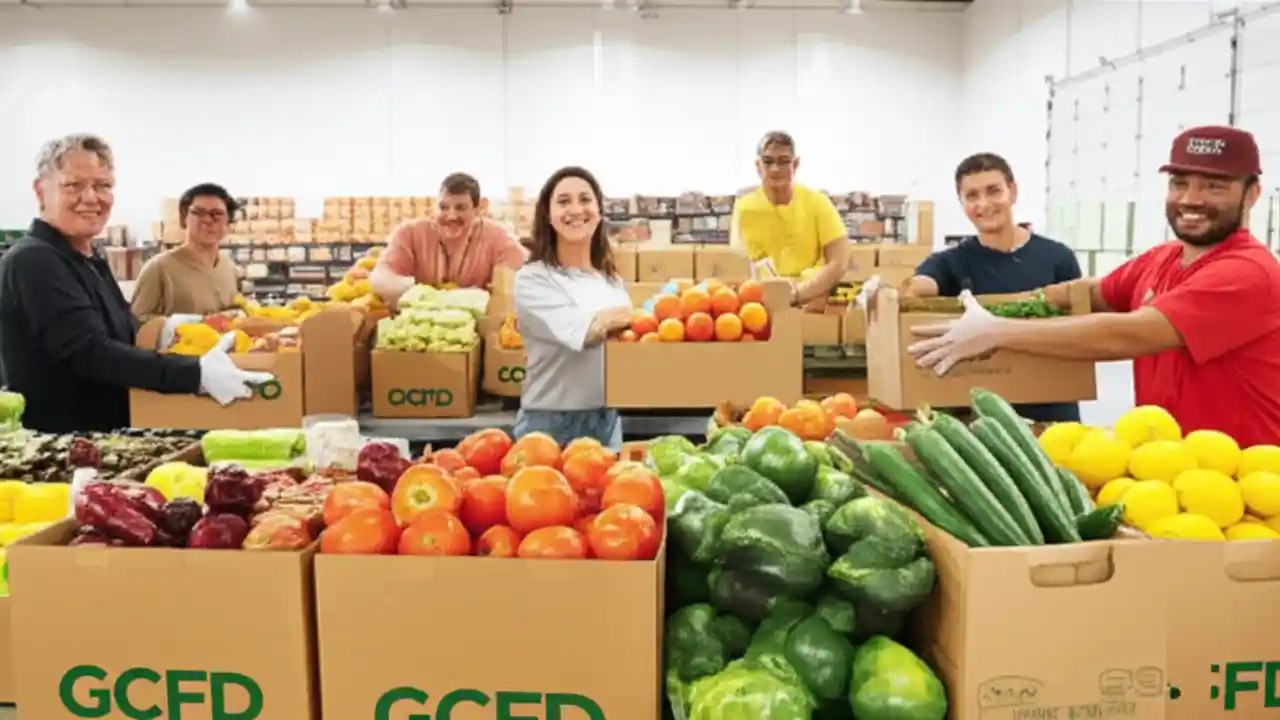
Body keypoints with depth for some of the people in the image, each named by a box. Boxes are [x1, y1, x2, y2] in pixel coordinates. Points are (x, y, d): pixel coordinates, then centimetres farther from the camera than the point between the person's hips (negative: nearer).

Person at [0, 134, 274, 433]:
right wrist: (197, 374, -34)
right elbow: (91, 353, -27)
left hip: (103, 441, 9)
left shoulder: (88, 258, 13)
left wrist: (165, 329, -1)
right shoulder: (32, 261, -17)